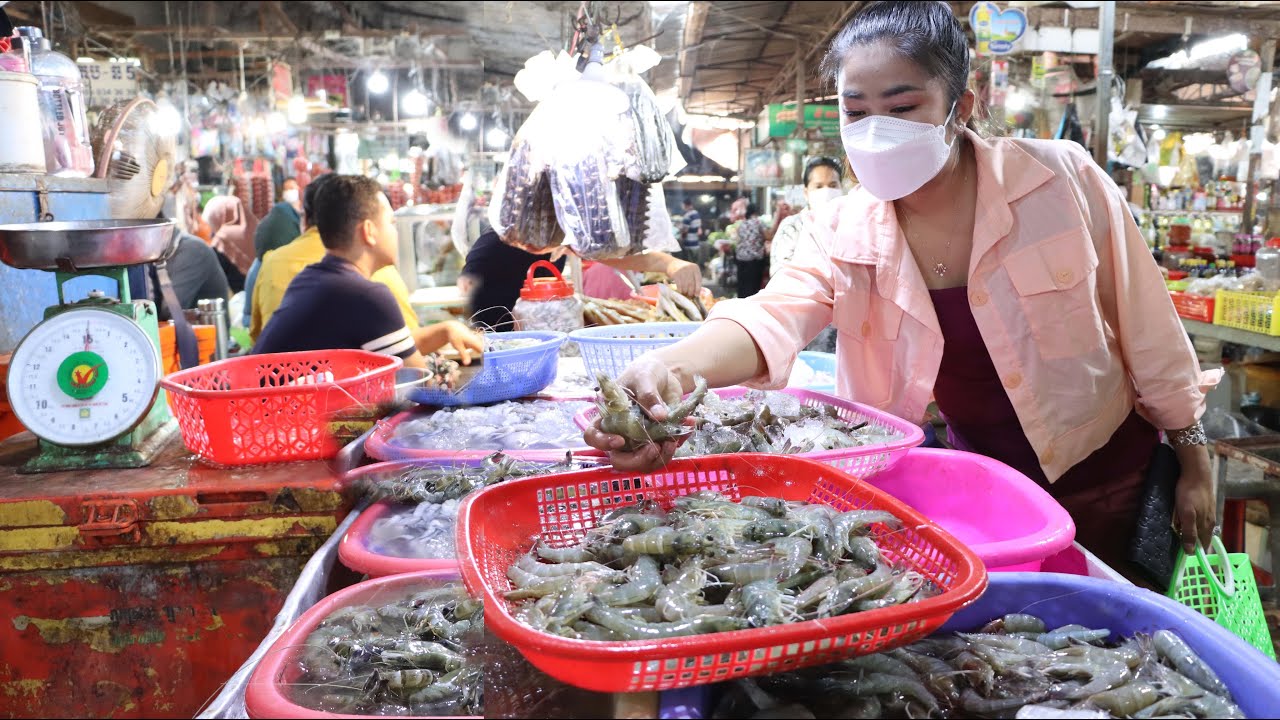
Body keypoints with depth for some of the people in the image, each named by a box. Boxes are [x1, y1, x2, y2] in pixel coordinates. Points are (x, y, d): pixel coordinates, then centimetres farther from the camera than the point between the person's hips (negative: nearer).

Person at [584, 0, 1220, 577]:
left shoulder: (1061, 180, -17)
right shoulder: (845, 233, -12)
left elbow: (1147, 333, -8)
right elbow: (775, 314, -31)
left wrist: (1193, 462, -1)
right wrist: (674, 366, -52)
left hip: (1104, 482, -1)